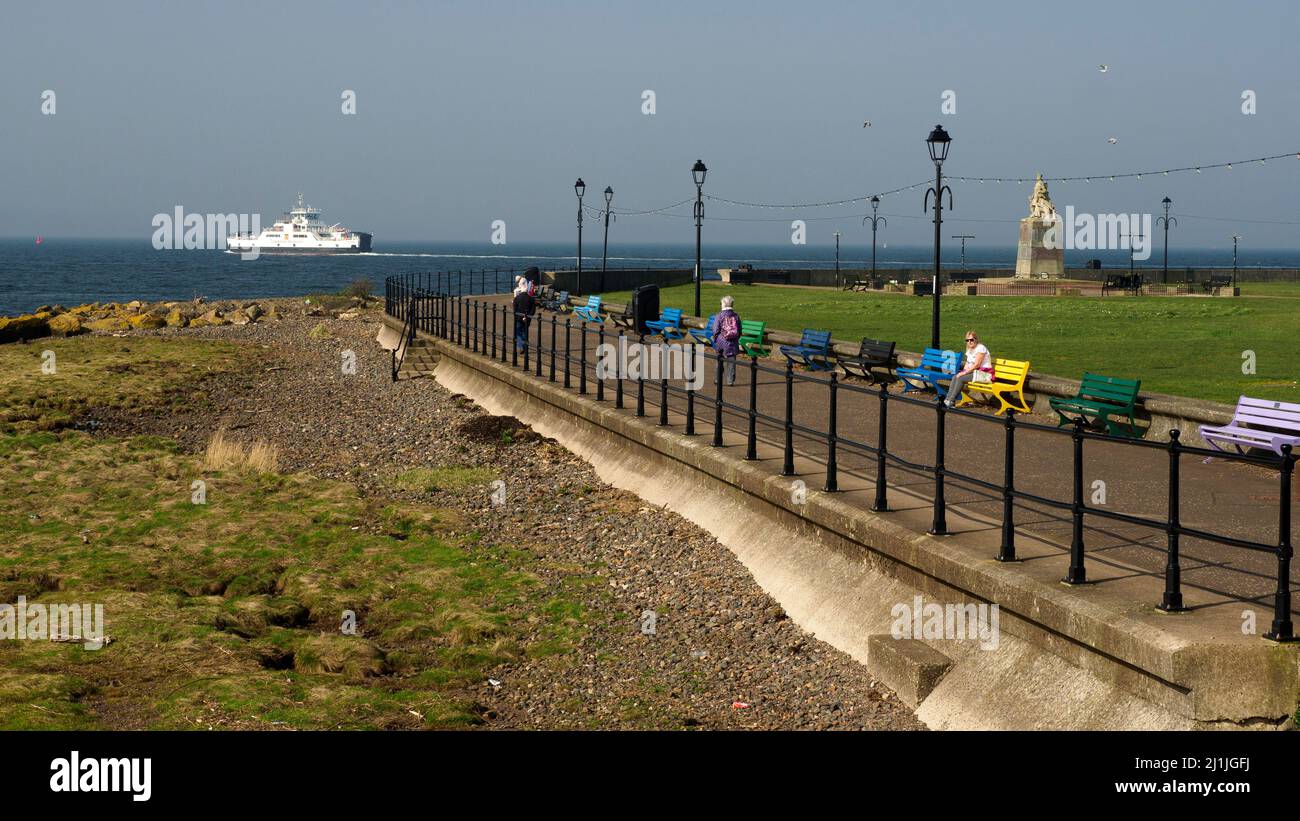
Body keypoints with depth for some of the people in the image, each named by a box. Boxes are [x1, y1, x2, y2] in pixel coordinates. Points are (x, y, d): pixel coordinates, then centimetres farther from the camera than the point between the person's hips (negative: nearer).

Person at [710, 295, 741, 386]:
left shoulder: (719, 315, -9)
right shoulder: (736, 316, 2)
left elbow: (715, 331, -9)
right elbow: (739, 331, 7)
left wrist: (715, 340, 6)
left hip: (722, 342, -2)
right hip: (733, 343, 2)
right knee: (731, 362, 7)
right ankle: (730, 380, 6)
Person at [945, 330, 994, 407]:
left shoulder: (980, 348, -13)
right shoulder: (970, 350, 16)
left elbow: (976, 365, -19)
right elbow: (967, 363, 16)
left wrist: (964, 373, -19)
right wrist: (963, 372, -4)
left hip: (984, 373, -9)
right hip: (974, 371, 9)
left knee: (961, 378, -24)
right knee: (954, 377, -10)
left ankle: (951, 401, -21)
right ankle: (947, 400, -16)